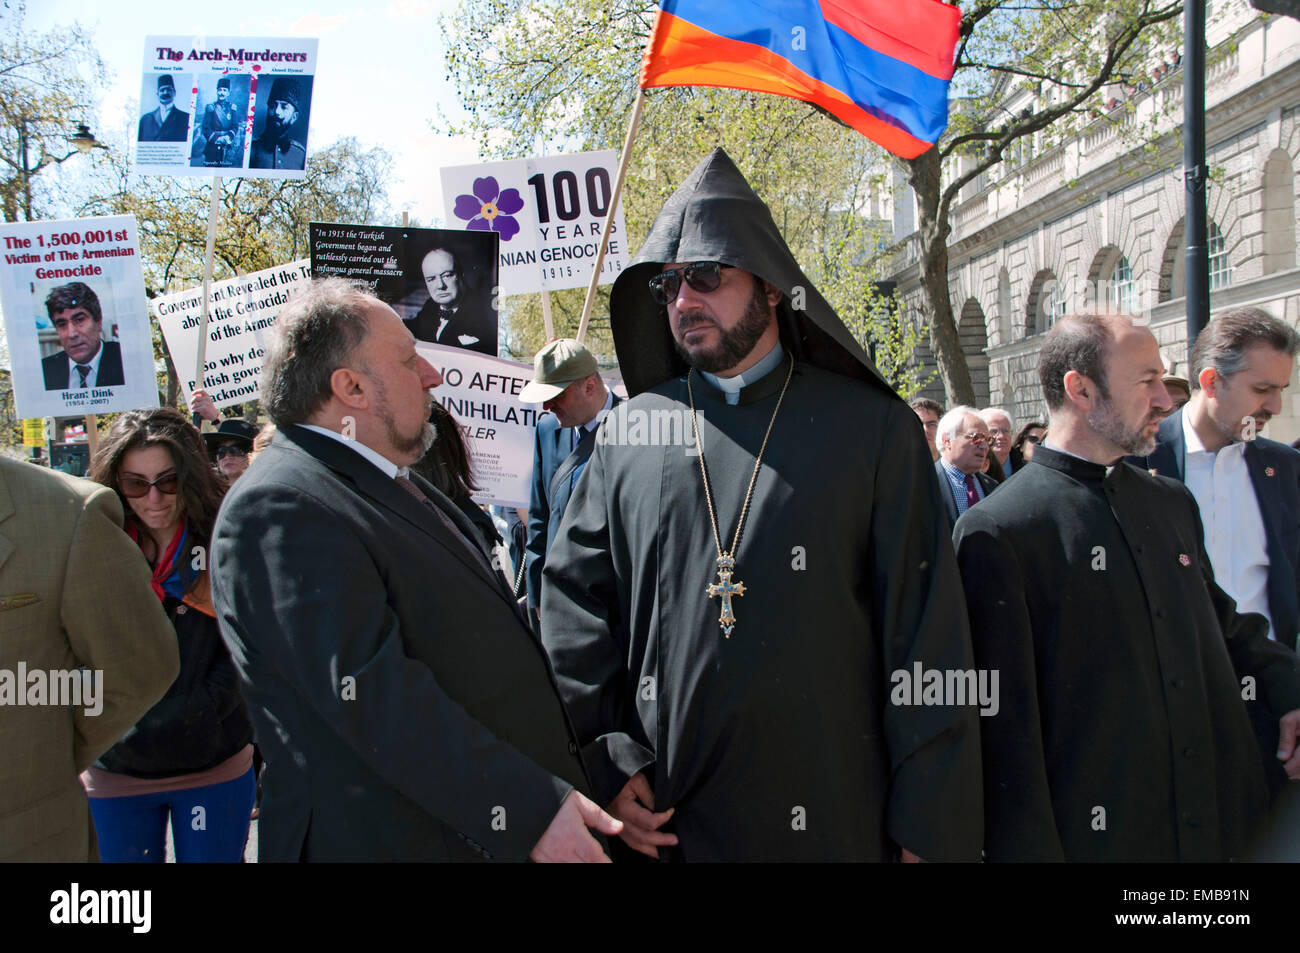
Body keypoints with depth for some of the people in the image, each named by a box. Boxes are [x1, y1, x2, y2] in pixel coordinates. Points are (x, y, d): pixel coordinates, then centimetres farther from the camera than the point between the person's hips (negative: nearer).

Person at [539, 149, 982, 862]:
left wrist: (931, 834, -7)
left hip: (831, 822, -1)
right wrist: (605, 758, -3)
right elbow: (572, 597, 6)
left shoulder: (872, 428, -2)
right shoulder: (629, 432, 5)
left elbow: (926, 636, -4)